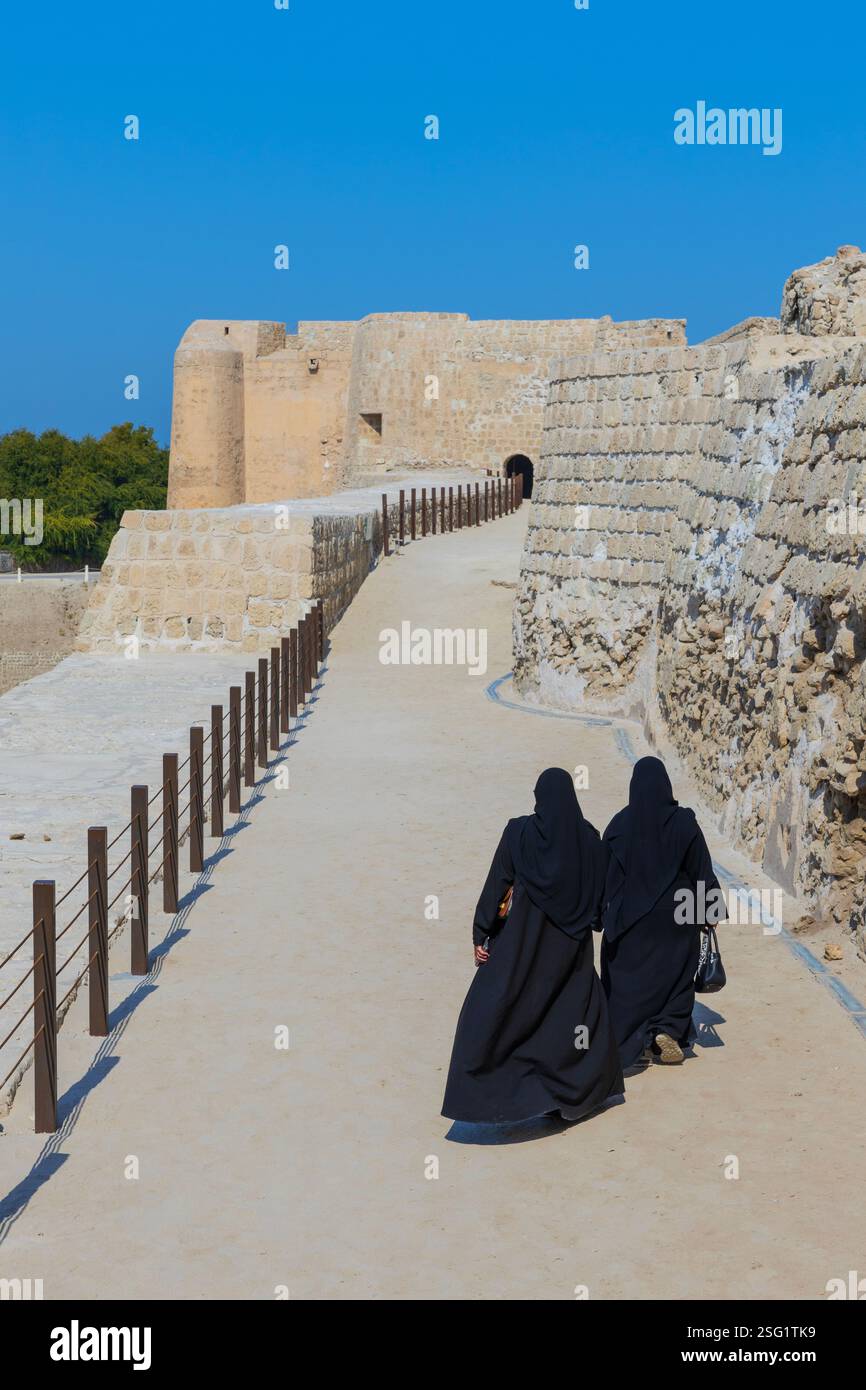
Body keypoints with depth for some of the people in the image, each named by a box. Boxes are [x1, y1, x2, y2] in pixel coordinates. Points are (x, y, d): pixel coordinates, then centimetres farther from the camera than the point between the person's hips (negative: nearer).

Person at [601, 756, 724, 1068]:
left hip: (629, 915, 1)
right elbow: (701, 868, -5)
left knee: (629, 976, 9)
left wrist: (606, 913, 9)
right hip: (676, 915, -1)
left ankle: (634, 1042, 8)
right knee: (675, 972, 14)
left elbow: (605, 872, -1)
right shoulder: (683, 822, -10)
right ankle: (668, 1029, 1)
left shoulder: (620, 825, -7)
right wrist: (710, 910, 5)